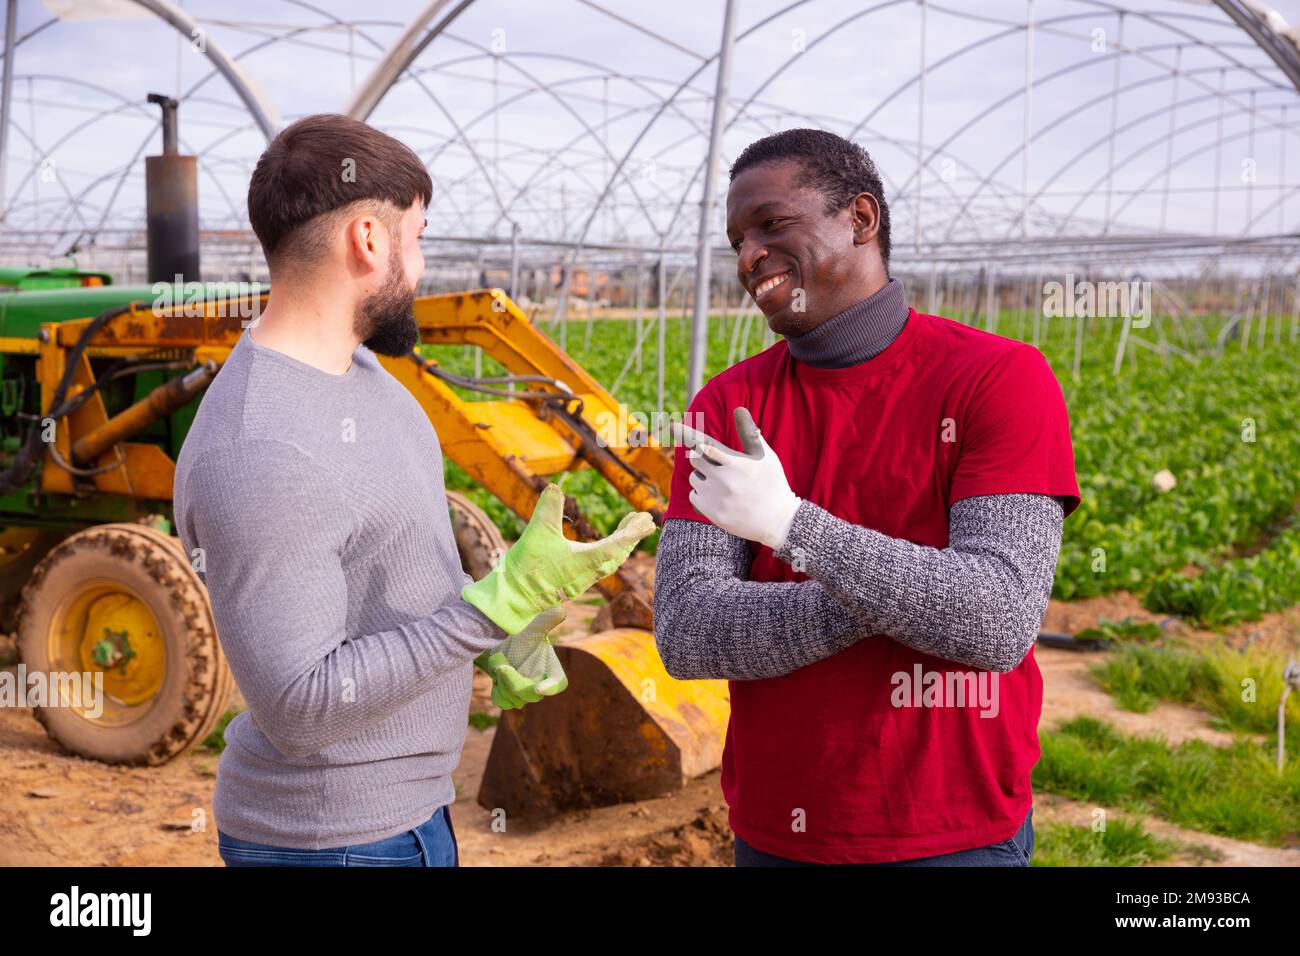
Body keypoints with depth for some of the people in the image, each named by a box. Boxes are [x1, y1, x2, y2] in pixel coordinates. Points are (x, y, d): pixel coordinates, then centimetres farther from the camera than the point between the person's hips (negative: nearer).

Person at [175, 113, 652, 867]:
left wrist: (497, 636, 5)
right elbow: (299, 705, -28)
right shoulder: (256, 454, -29)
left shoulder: (351, 364, 1)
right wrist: (504, 604, -30)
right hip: (332, 840, -9)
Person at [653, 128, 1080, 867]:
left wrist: (790, 522, -27)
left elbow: (999, 626, -21)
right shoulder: (725, 408, 0)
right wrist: (903, 592, -19)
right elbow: (685, 634, -10)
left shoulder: (1004, 380, -10)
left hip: (951, 836, -3)